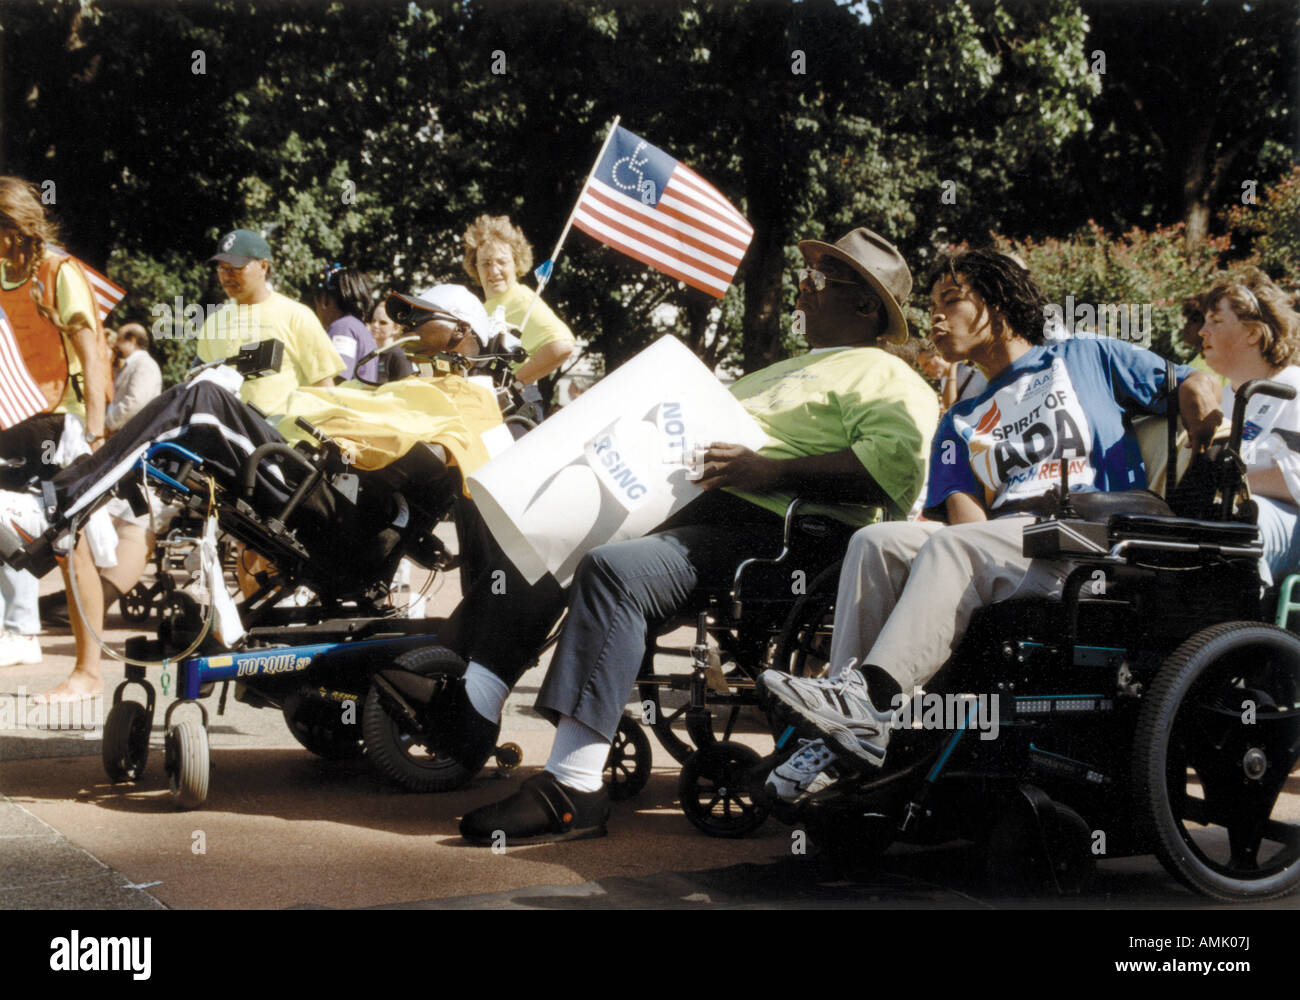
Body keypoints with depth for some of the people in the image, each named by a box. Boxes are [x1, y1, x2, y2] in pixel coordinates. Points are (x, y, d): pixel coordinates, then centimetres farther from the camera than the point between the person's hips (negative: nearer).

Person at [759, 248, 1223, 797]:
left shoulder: (1086, 358, 20)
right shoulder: (961, 422, 30)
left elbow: (1197, 389, 14)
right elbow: (963, 507, 11)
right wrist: (973, 524, -13)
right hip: (1001, 537, 5)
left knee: (955, 547, -34)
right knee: (876, 542, -22)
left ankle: (869, 696, -47)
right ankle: (844, 732, -31)